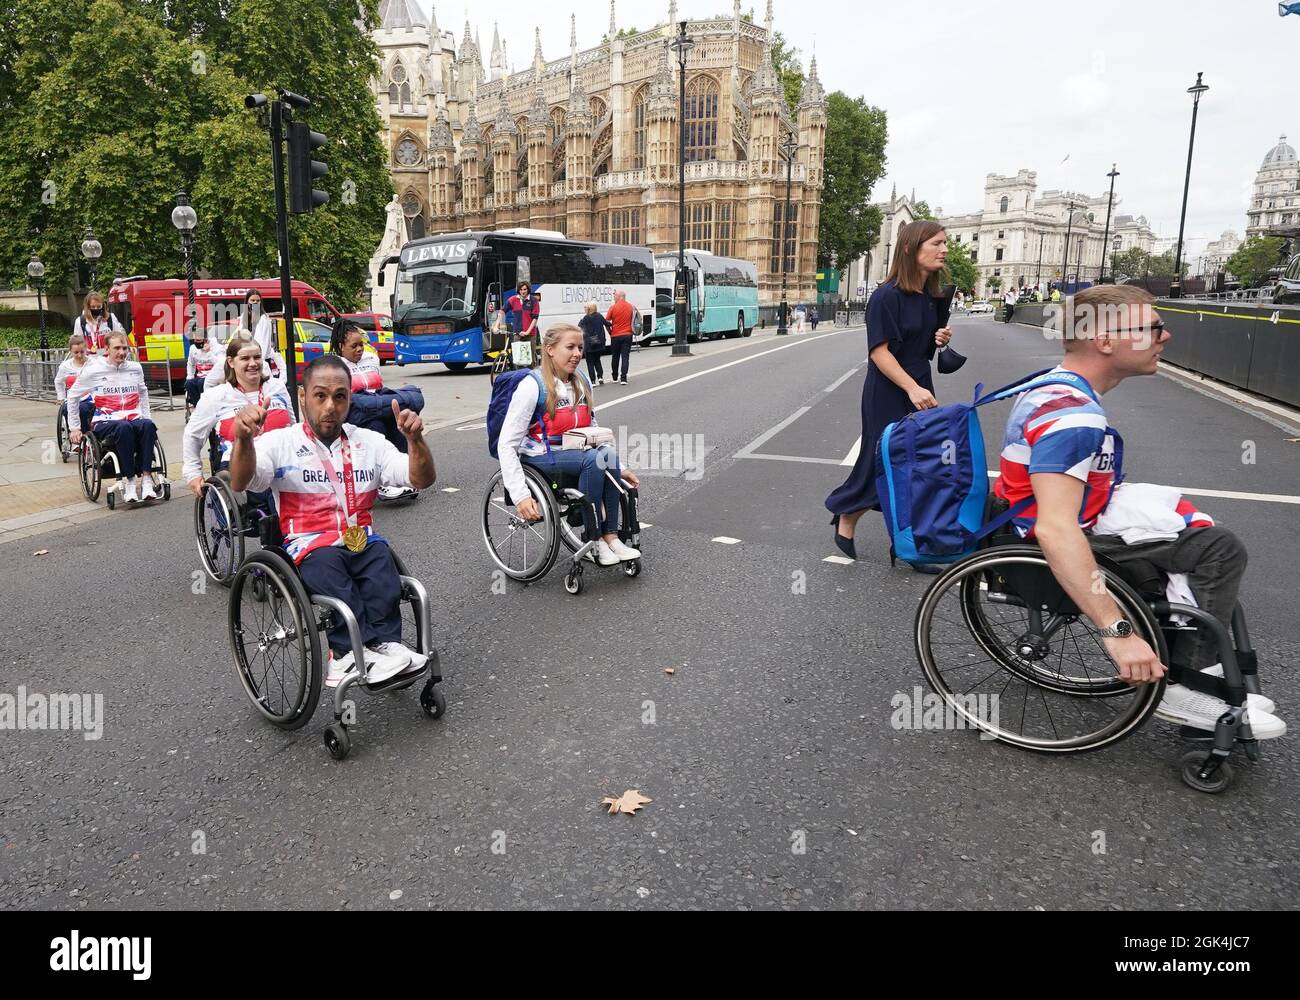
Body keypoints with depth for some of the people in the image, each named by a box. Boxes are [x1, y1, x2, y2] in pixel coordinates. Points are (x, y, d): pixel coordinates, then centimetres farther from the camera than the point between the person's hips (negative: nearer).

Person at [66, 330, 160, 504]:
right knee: (124, 428, -39)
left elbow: (143, 392, 31)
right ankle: (130, 481, -36)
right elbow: (73, 396, 14)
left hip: (133, 419, 3)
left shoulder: (135, 368, 12)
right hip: (105, 422, -3)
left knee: (148, 425, -34)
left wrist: (145, 417, 20)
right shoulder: (93, 370, 2)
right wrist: (74, 428, 13)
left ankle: (145, 477, -36)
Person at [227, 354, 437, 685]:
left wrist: (415, 440, -15)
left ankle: (349, 652, -34)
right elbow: (241, 483, -12)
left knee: (382, 559, -31)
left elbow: (422, 479, 5)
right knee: (325, 564, -35)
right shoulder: (280, 443, 7)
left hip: (362, 540, 2)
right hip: (310, 546, -2)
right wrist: (243, 439, -32)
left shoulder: (369, 442, 14)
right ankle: (378, 648, -38)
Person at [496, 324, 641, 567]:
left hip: (573, 453, 6)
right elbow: (506, 445, -17)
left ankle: (610, 536, -21)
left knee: (608, 455, -26)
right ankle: (595, 540, -21)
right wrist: (521, 496, -27)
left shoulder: (581, 384, 7)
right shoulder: (532, 386, -14)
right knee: (594, 459, -31)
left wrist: (618, 468, 5)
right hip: (539, 457, -6)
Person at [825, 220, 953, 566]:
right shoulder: (887, 295, -15)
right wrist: (912, 388, -25)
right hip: (888, 394, -7)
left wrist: (941, 339, -1)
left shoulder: (932, 297, 8)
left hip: (921, 390, 7)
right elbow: (879, 351, -19)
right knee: (883, 463, 1)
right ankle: (845, 521, 23)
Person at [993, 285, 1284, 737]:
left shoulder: (1052, 388, 7)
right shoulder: (1073, 413, -27)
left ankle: (1194, 663, 20)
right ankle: (1182, 688, -5)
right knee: (1221, 550, -12)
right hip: (1057, 550, -11)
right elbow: (1055, 530, -38)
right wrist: (1118, 631, -39)